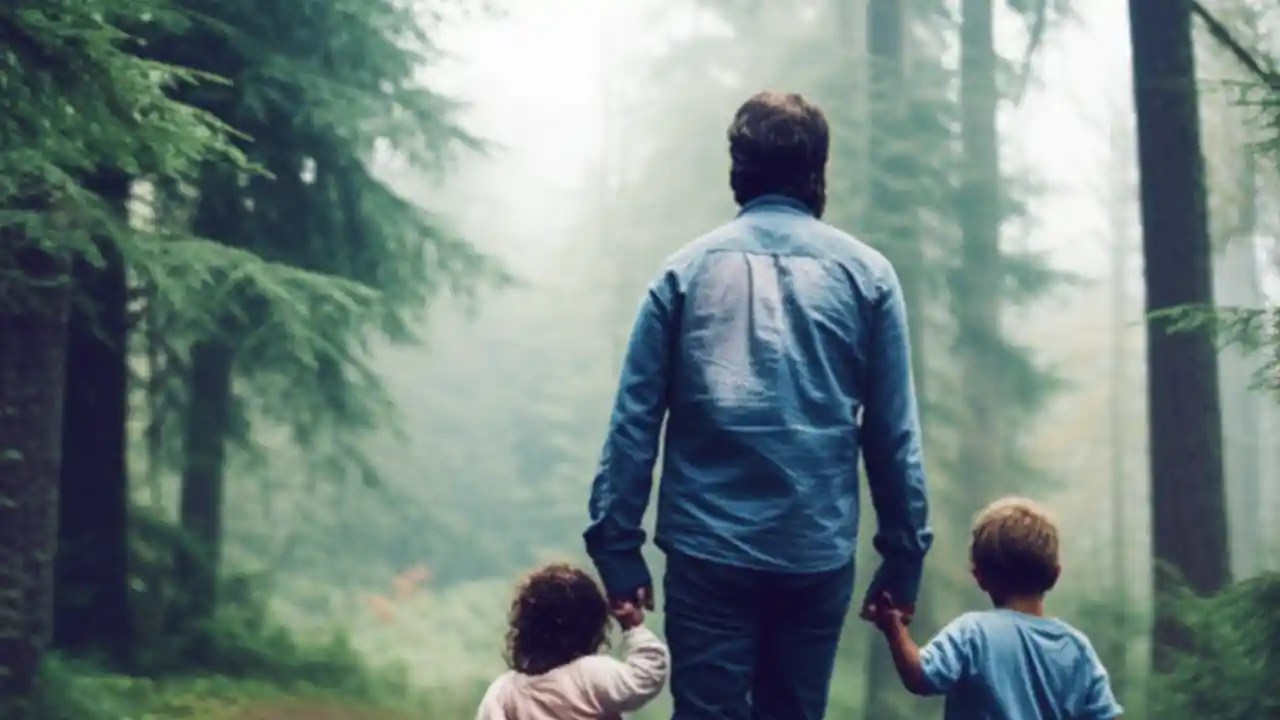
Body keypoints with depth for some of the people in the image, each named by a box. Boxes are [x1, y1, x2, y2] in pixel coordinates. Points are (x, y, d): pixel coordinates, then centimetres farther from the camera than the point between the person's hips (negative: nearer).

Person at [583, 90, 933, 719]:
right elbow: (894, 433, 3)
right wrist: (904, 553, 10)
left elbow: (635, 420, 0)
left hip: (709, 550, -1)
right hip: (818, 554, 1)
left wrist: (617, 545, 5)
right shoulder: (866, 274, 4)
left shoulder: (687, 271, 3)